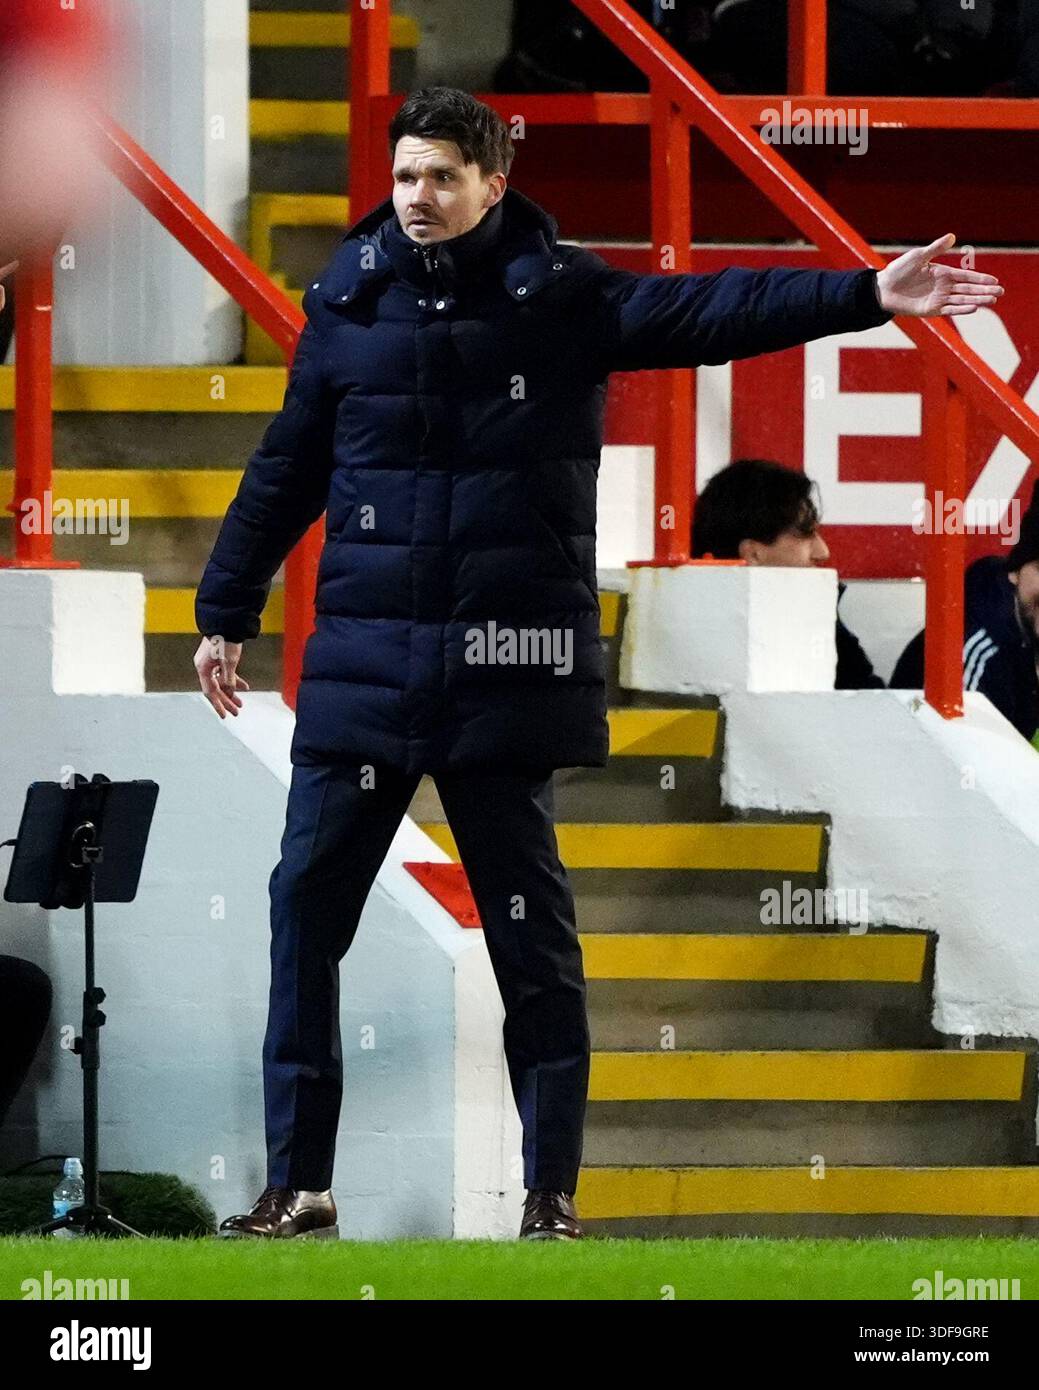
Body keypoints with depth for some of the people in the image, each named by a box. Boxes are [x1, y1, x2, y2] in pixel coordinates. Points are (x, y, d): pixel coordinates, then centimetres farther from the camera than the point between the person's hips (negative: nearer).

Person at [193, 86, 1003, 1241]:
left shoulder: (559, 297, 0)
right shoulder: (348, 303, 5)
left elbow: (710, 312, -10)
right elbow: (284, 473, 13)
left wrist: (865, 296, -21)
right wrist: (224, 613, 15)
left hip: (504, 668, -2)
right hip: (362, 664, 2)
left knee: (530, 926, 3)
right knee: (307, 901, -1)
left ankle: (552, 1188, 10)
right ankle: (297, 1180, 6)